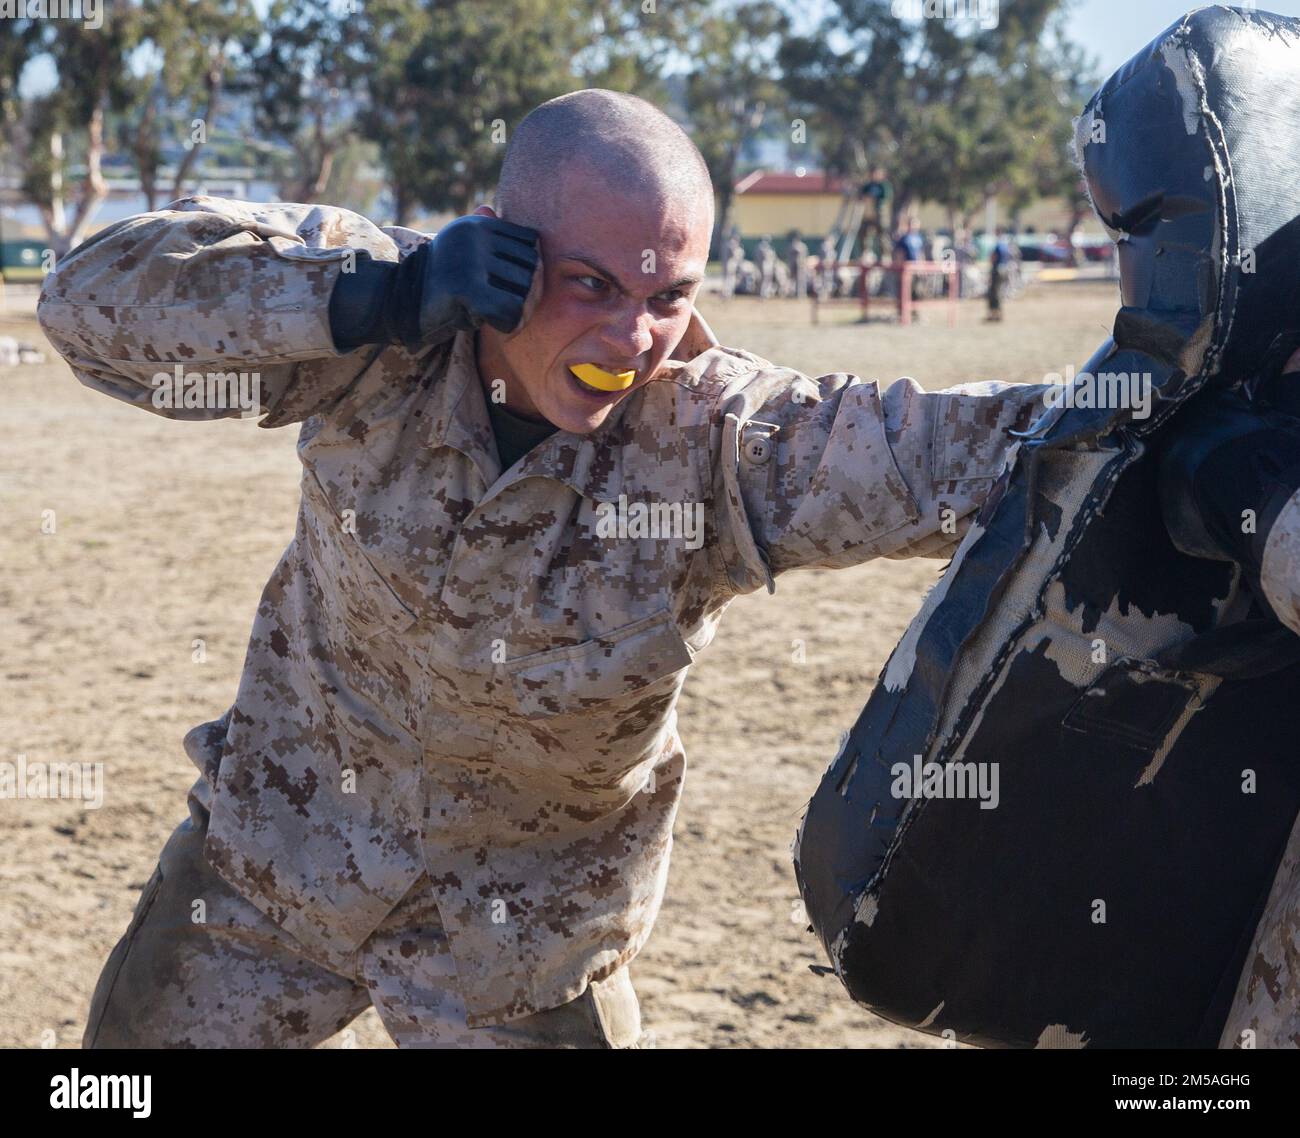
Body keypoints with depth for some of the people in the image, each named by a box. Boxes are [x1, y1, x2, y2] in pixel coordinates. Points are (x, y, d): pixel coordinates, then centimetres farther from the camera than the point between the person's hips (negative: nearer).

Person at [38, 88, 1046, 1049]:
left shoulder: (723, 440, -23)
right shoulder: (385, 351, -20)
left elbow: (956, 453, -31)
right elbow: (97, 297, -25)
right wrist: (380, 295, -35)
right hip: (274, 845, 2)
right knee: (131, 1062, 19)